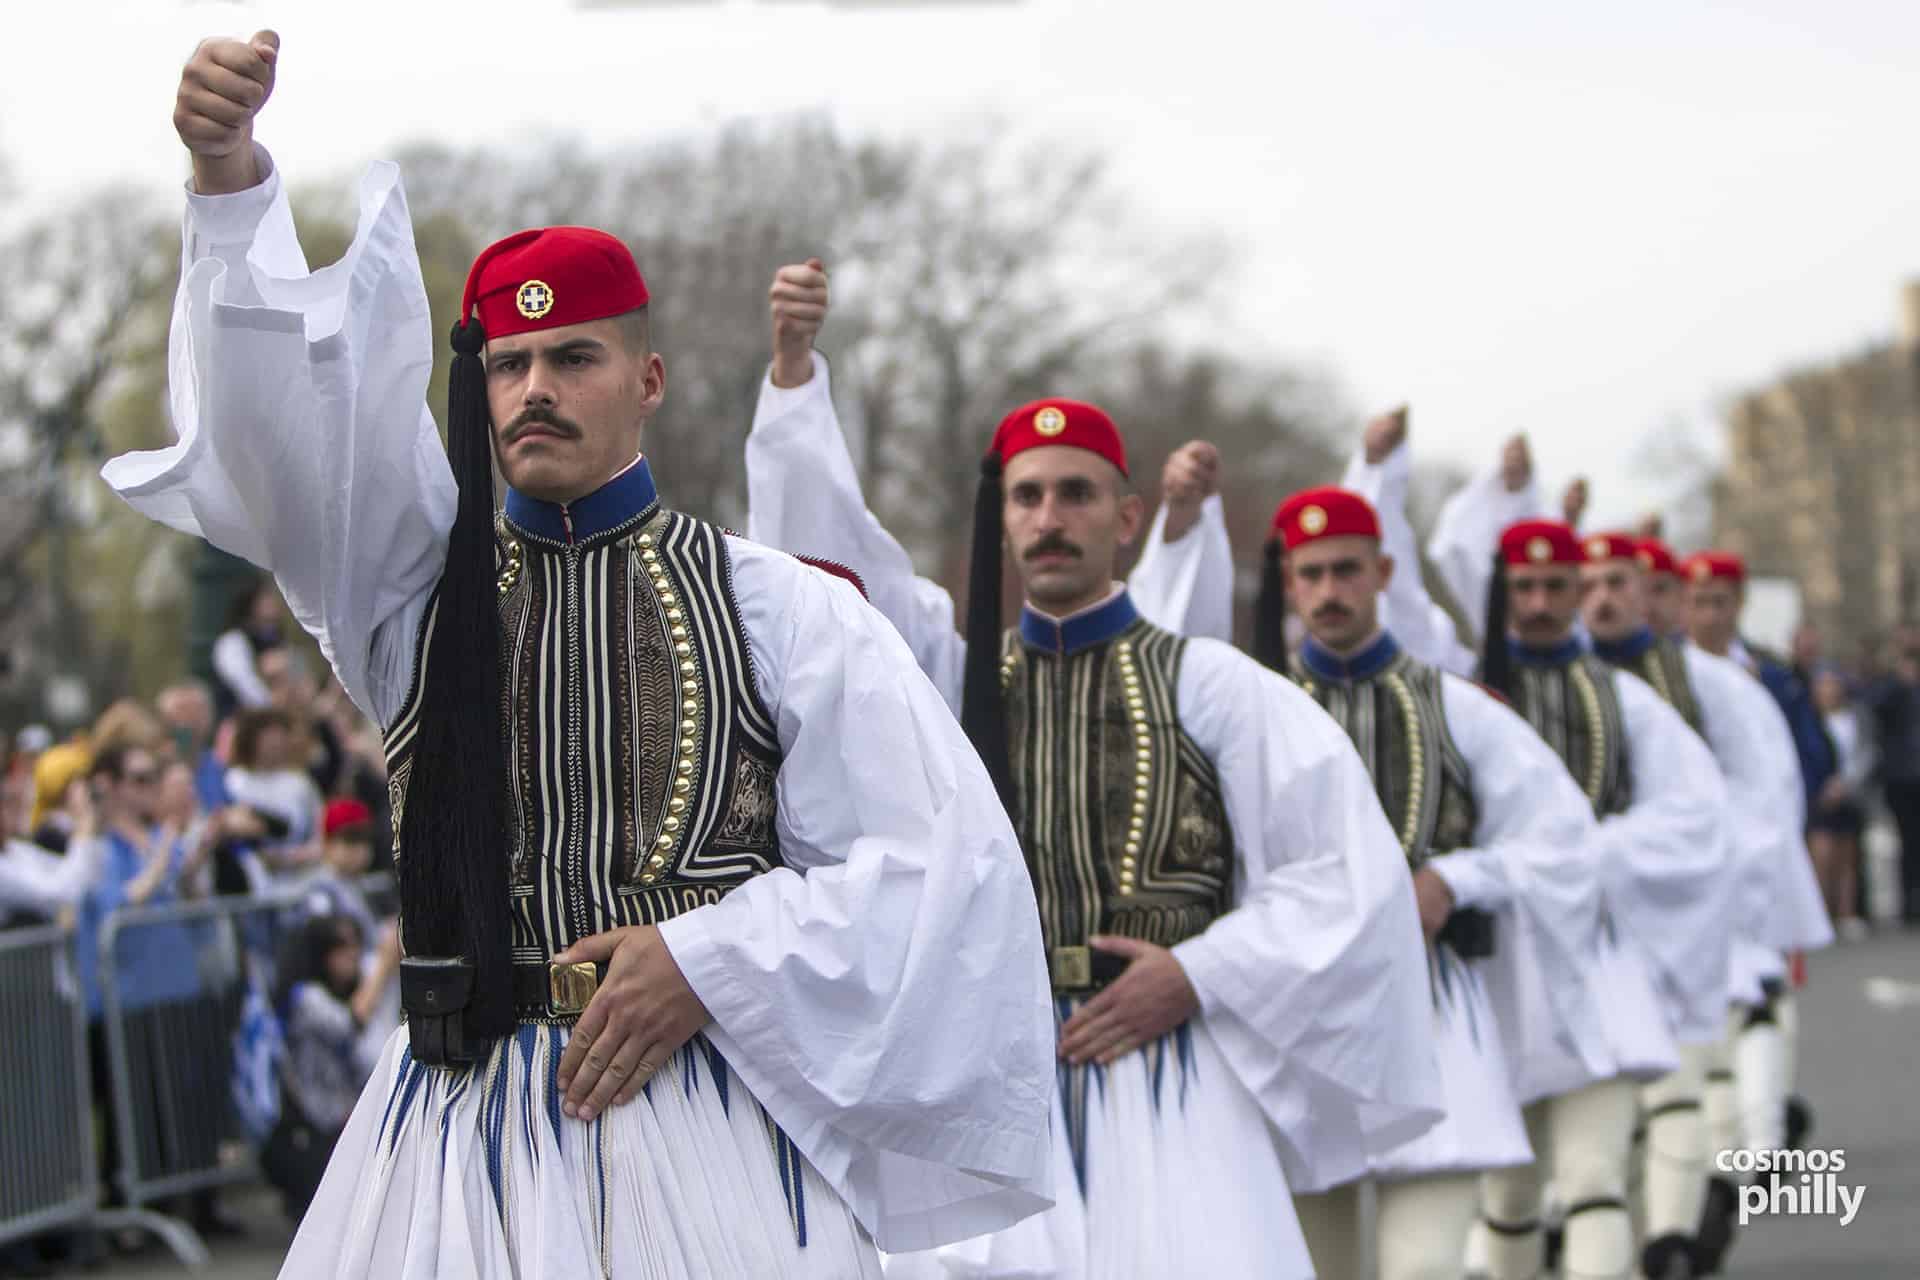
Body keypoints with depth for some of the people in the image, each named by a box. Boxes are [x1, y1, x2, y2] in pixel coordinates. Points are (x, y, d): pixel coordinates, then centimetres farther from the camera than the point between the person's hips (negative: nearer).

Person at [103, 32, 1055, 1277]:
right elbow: (284, 406, -7)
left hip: (709, 1110, -1)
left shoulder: (774, 605, 4)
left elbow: (938, 850, 0)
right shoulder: (420, 579, 9)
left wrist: (712, 963, -10)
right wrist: (231, 173, -23)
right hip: (461, 1117, 2)